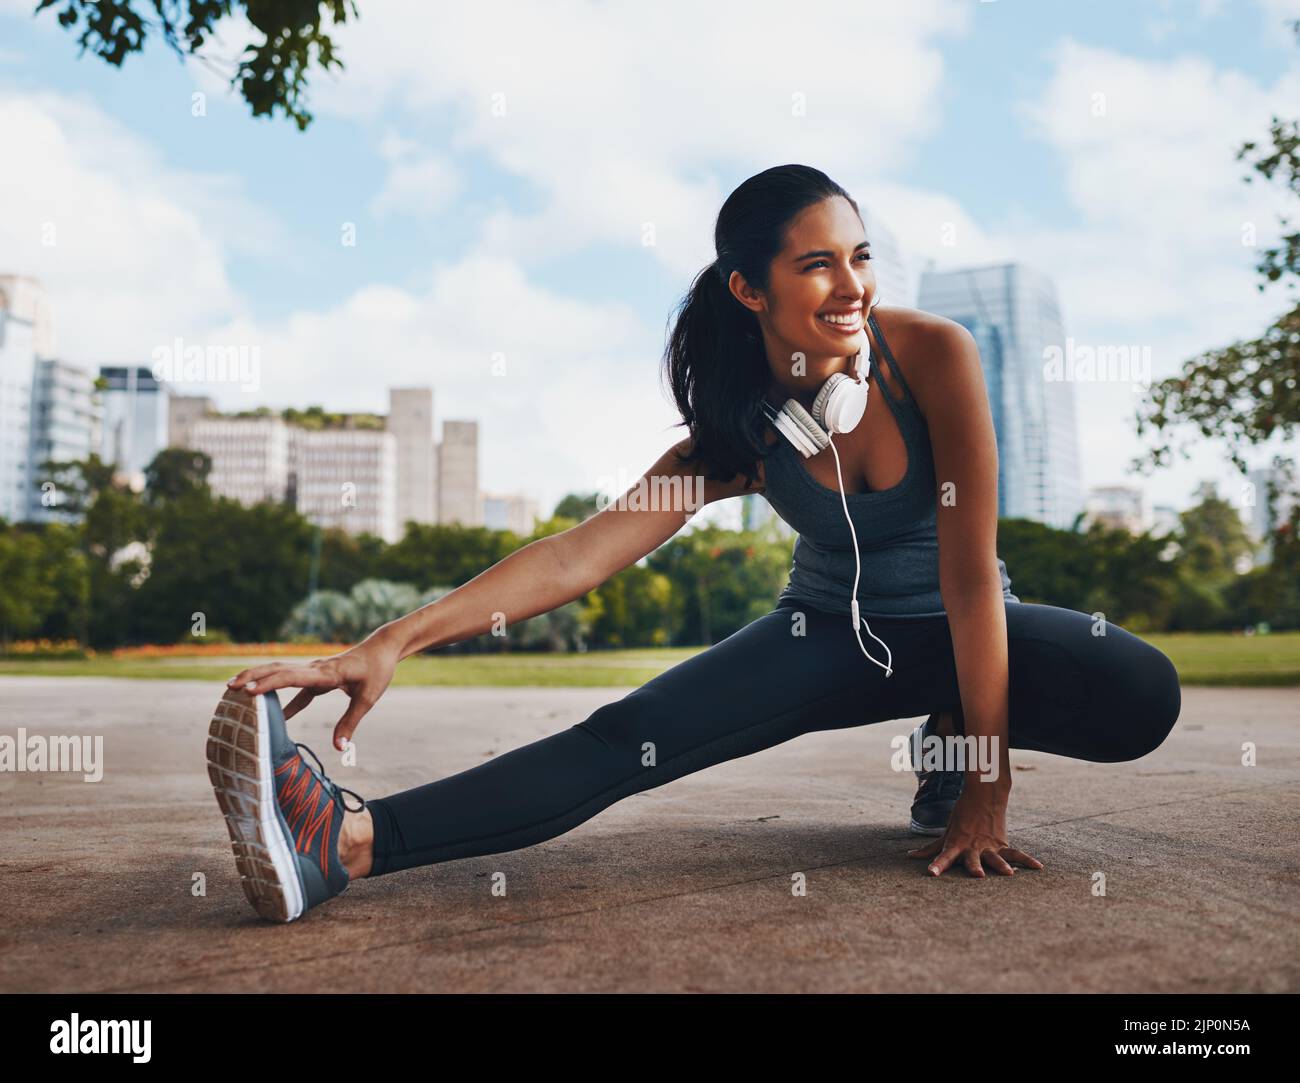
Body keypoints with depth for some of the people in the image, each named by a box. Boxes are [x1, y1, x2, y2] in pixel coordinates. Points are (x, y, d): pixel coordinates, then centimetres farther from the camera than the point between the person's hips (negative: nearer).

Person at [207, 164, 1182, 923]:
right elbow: (584, 550, -24)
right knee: (628, 737, -22)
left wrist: (984, 785, -25)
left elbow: (971, 570, -24)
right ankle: (348, 839, -33)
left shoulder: (933, 353, -25)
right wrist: (393, 643, -34)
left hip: (958, 632, 0)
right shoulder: (742, 430, -17)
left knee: (1141, 699, -30)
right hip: (830, 637, 1)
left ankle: (950, 744, -3)